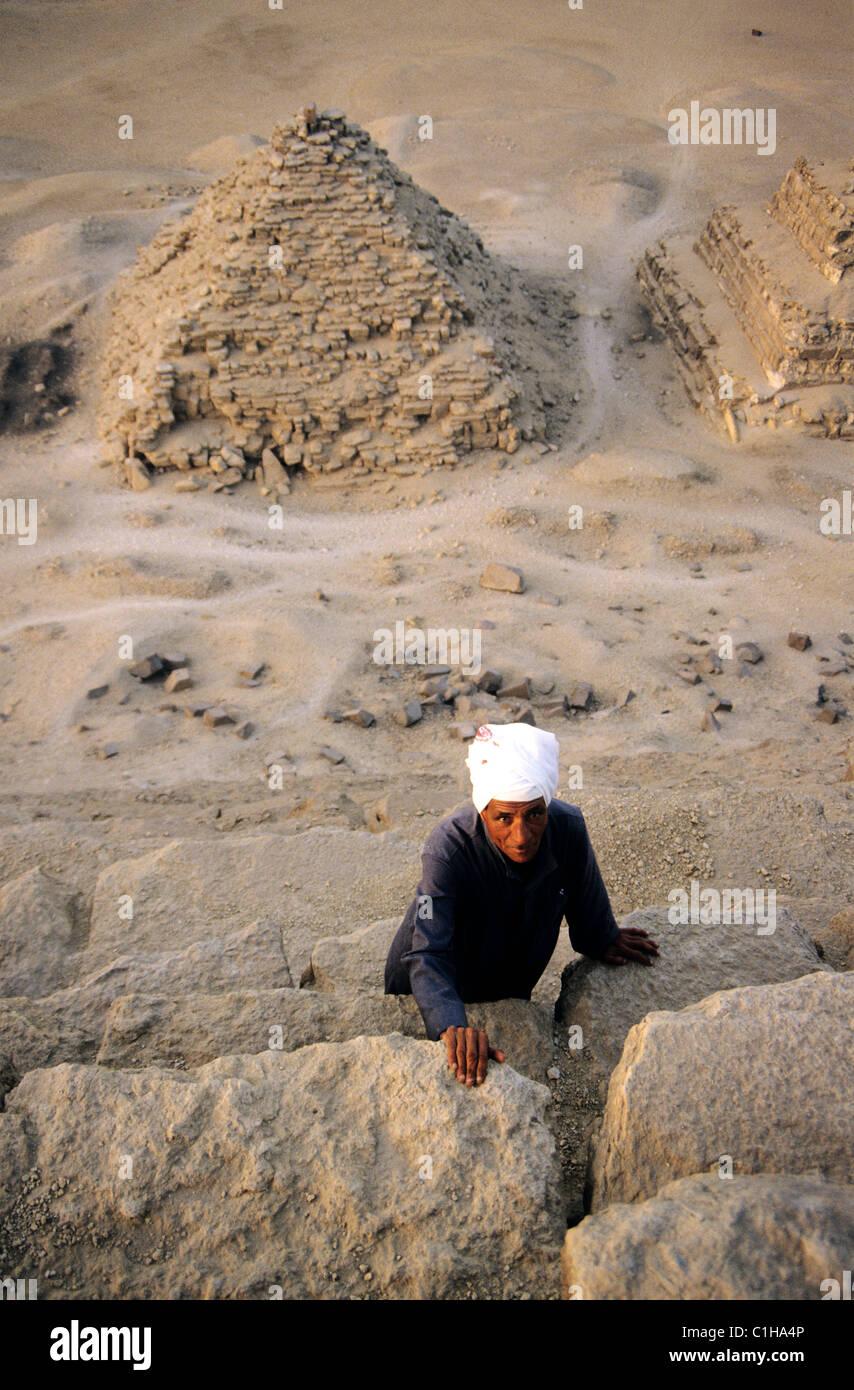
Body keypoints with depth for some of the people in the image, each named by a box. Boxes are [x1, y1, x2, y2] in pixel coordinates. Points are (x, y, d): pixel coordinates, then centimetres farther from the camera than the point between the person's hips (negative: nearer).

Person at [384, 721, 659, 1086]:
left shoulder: (568, 828, -29)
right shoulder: (447, 848, -39)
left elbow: (584, 896, -6)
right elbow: (428, 957, -43)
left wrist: (602, 941, 12)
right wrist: (454, 1028, -59)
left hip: (512, 988, 4)